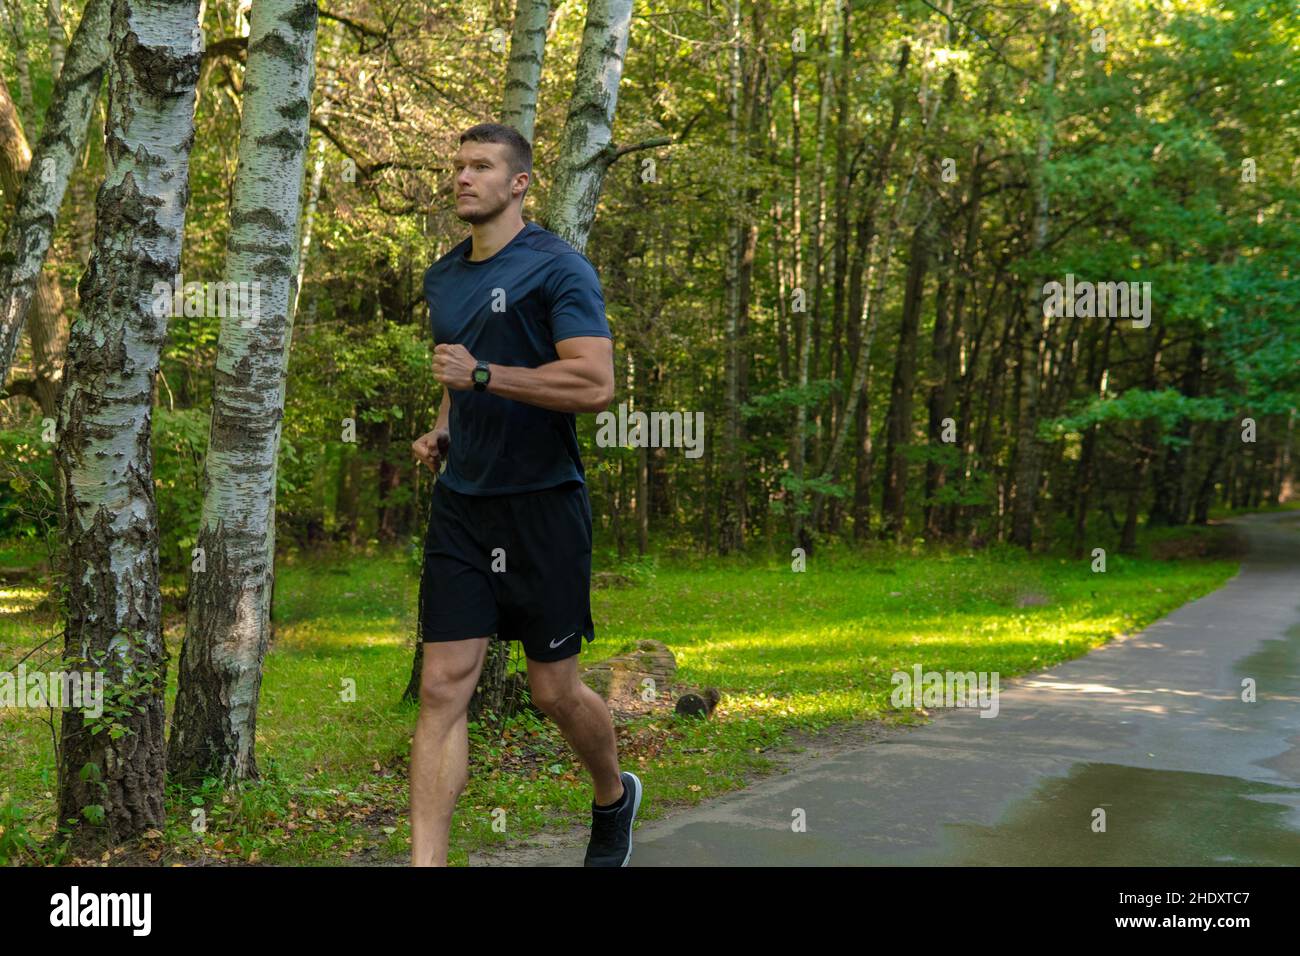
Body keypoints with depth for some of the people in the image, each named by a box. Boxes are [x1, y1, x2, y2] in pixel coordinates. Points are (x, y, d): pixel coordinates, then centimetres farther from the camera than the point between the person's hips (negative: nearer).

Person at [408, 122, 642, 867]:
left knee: (554, 689, 7)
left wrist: (482, 375, -20)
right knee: (443, 686, -3)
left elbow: (596, 384, -20)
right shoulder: (443, 278, 14)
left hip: (543, 504, -5)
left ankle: (615, 796, 37)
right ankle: (427, 861, -1)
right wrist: (442, 434, 10)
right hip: (461, 505, 6)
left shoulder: (558, 268, -9)